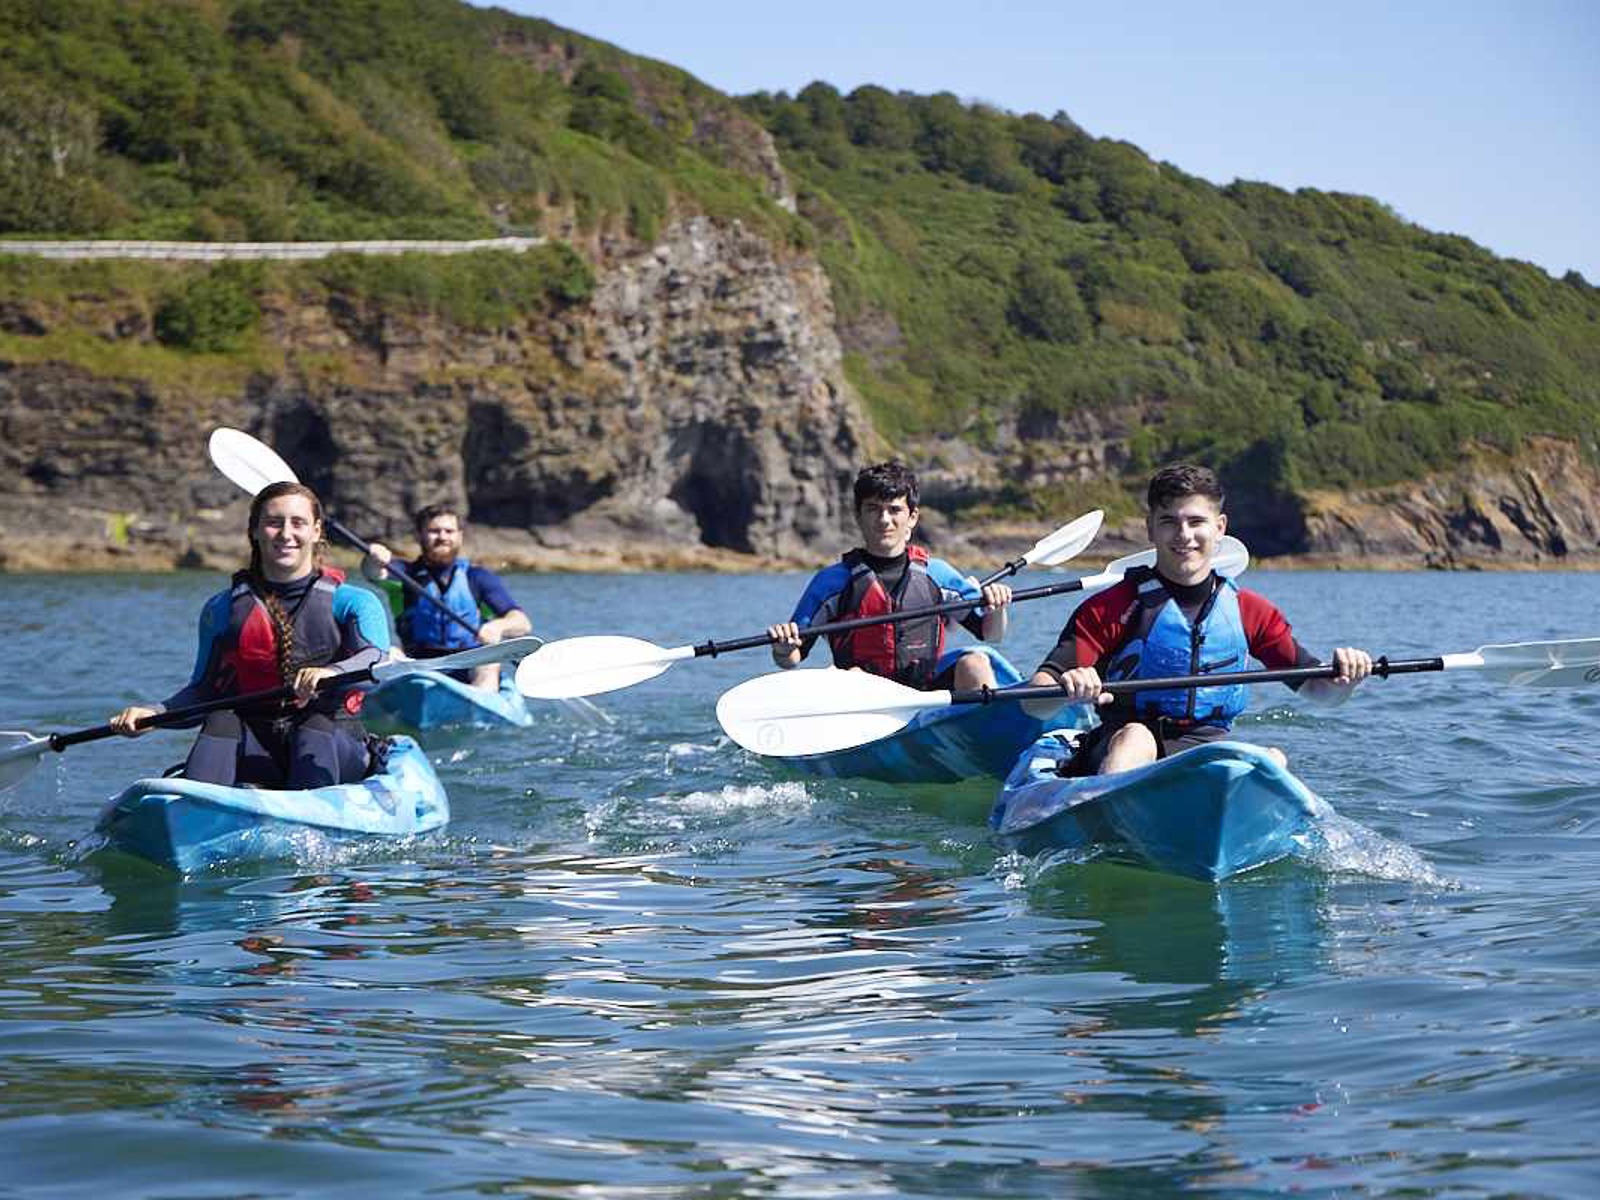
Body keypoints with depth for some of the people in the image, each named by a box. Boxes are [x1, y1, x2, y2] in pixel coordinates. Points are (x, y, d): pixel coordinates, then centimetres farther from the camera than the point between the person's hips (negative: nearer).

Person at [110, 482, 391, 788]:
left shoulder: (350, 603, 4)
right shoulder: (223, 609, 14)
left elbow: (378, 658, -16)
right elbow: (203, 691, 15)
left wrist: (332, 673, -39)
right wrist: (154, 712, -6)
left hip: (335, 747, -2)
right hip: (253, 747, 2)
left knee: (315, 728, -32)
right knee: (221, 722, -25)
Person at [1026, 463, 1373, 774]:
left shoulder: (1249, 611, 9)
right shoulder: (1113, 608, -5)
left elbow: (1321, 690, 14)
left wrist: (1344, 676, -10)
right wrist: (1067, 689, -37)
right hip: (1121, 752, -3)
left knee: (1272, 759, -26)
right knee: (1135, 737, -37)